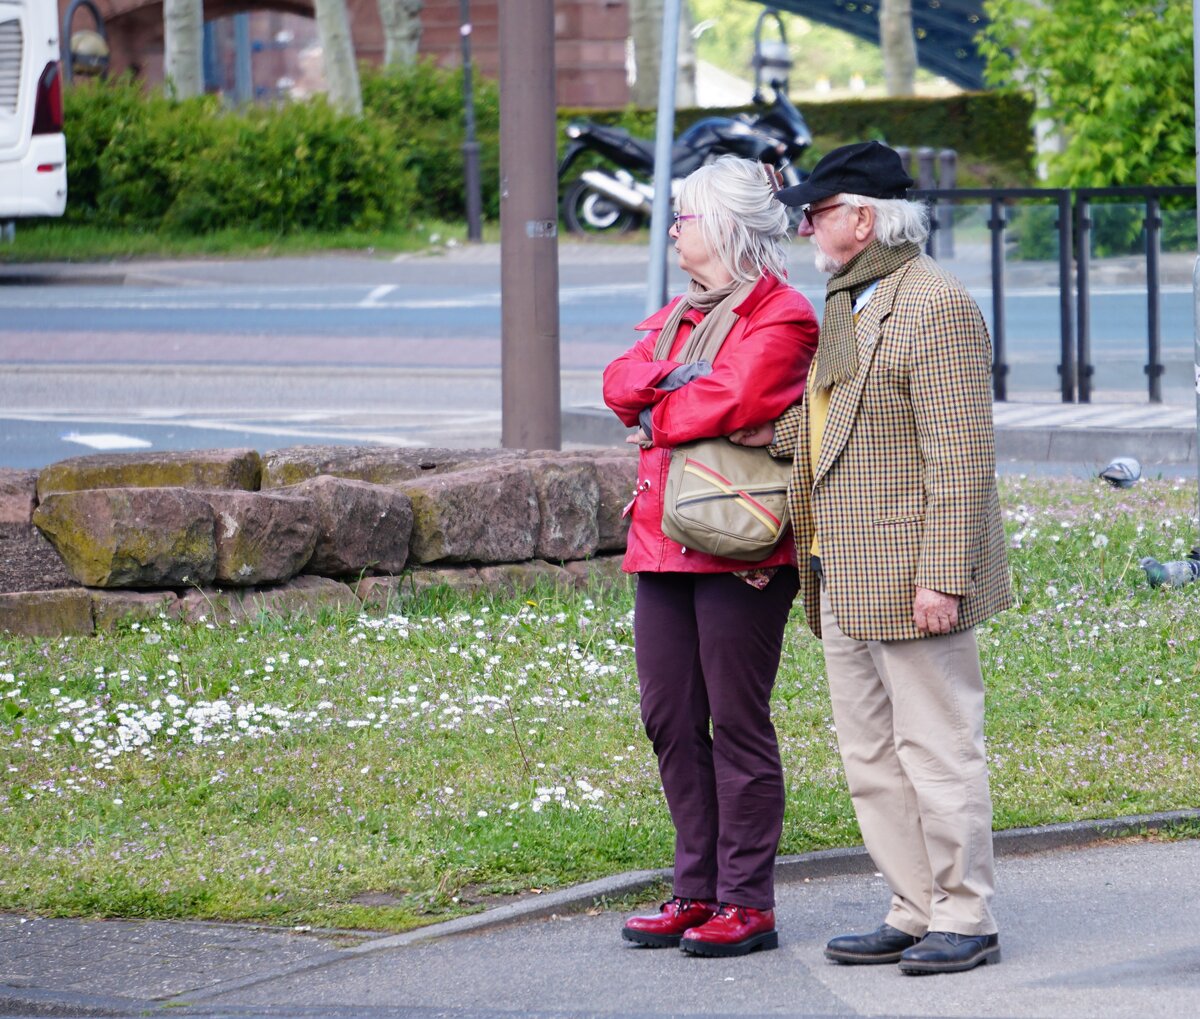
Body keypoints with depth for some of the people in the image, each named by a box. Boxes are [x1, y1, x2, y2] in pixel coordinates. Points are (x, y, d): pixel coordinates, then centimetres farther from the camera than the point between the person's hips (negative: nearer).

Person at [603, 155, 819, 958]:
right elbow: (622, 381, 6)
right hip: (664, 544, 8)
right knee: (671, 720, 9)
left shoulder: (781, 317, -7)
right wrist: (679, 383, -13)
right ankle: (699, 889, 18)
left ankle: (747, 904, 0)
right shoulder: (681, 313, 21)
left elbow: (735, 401, -20)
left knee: (737, 724, -5)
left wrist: (655, 416, -3)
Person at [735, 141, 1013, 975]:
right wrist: (778, 433, 11)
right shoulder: (846, 304, 17)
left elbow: (961, 459, -19)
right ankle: (916, 913, 19)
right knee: (871, 757, 12)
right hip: (845, 580, 10)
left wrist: (942, 578, -22)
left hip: (910, 578, -10)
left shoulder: (938, 308, -14)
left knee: (937, 749, -3)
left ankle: (965, 920, 5)